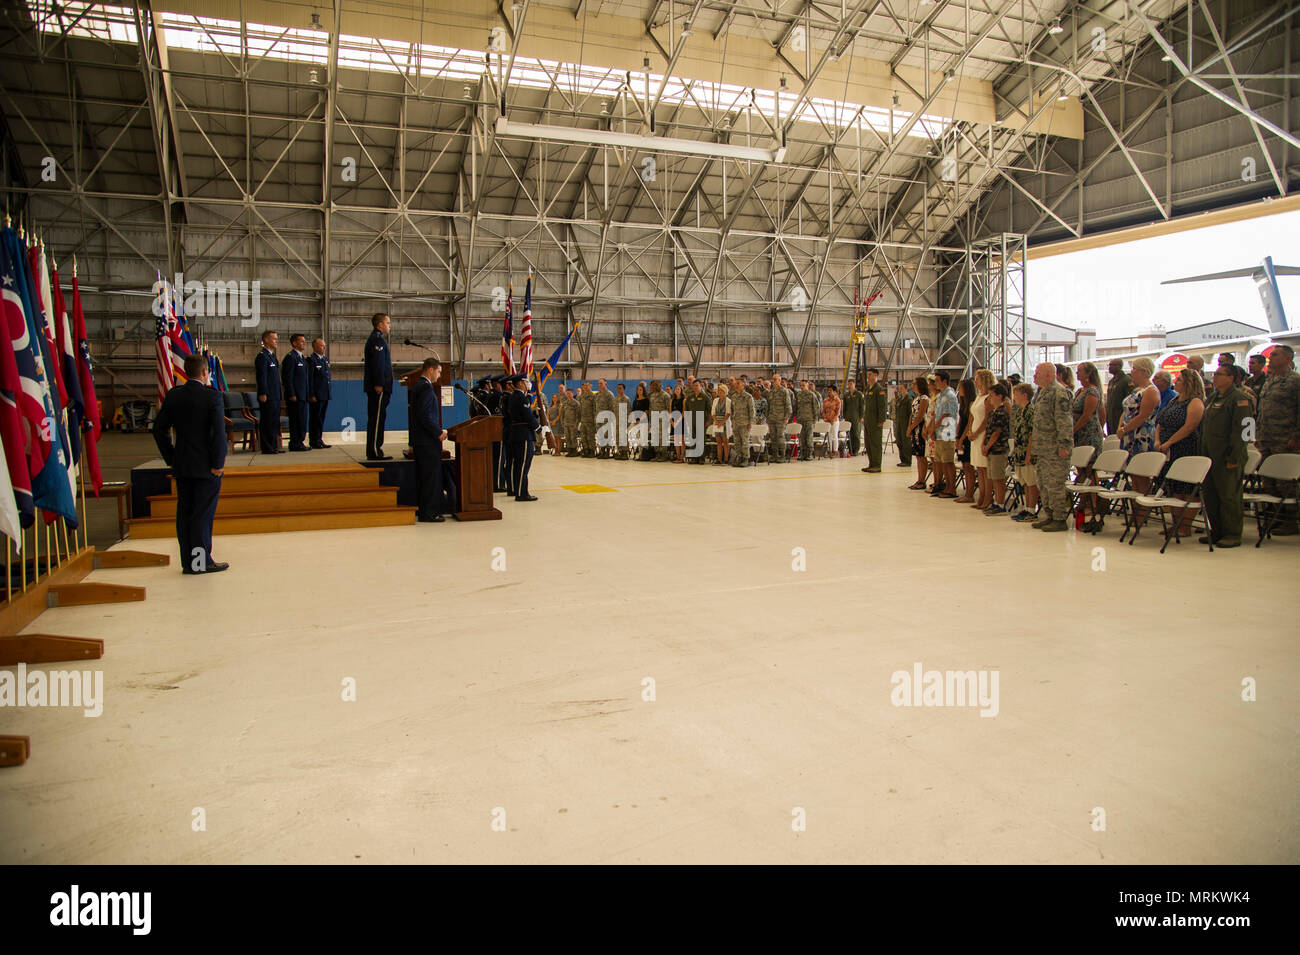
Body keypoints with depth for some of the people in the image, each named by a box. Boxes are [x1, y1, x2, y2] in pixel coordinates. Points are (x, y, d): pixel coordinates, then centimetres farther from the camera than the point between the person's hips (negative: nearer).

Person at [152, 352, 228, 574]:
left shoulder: (173, 395, 4)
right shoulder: (212, 396, -12)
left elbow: (159, 429, 8)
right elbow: (219, 432, -18)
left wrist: (171, 458, 14)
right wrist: (218, 463, -12)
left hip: (182, 465, 5)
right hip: (206, 465, -5)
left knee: (184, 512, 11)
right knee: (203, 512, 0)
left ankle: (187, 561, 16)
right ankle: (201, 561, 2)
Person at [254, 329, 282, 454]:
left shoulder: (272, 355, 19)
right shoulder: (262, 356, -11)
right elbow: (261, 377, -16)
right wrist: (263, 394, -21)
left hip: (275, 396, 10)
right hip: (267, 397, -10)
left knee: (274, 422, 12)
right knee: (267, 422, -6)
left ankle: (273, 447, 17)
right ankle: (267, 448, -3)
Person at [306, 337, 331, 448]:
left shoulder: (326, 360, 17)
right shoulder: (311, 360, -7)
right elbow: (309, 379, -12)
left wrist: (329, 393, 15)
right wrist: (311, 395, -17)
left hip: (325, 395, 7)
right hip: (316, 395, -7)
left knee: (321, 418, 11)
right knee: (315, 418, -3)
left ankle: (319, 440, 17)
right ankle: (313, 441, 2)